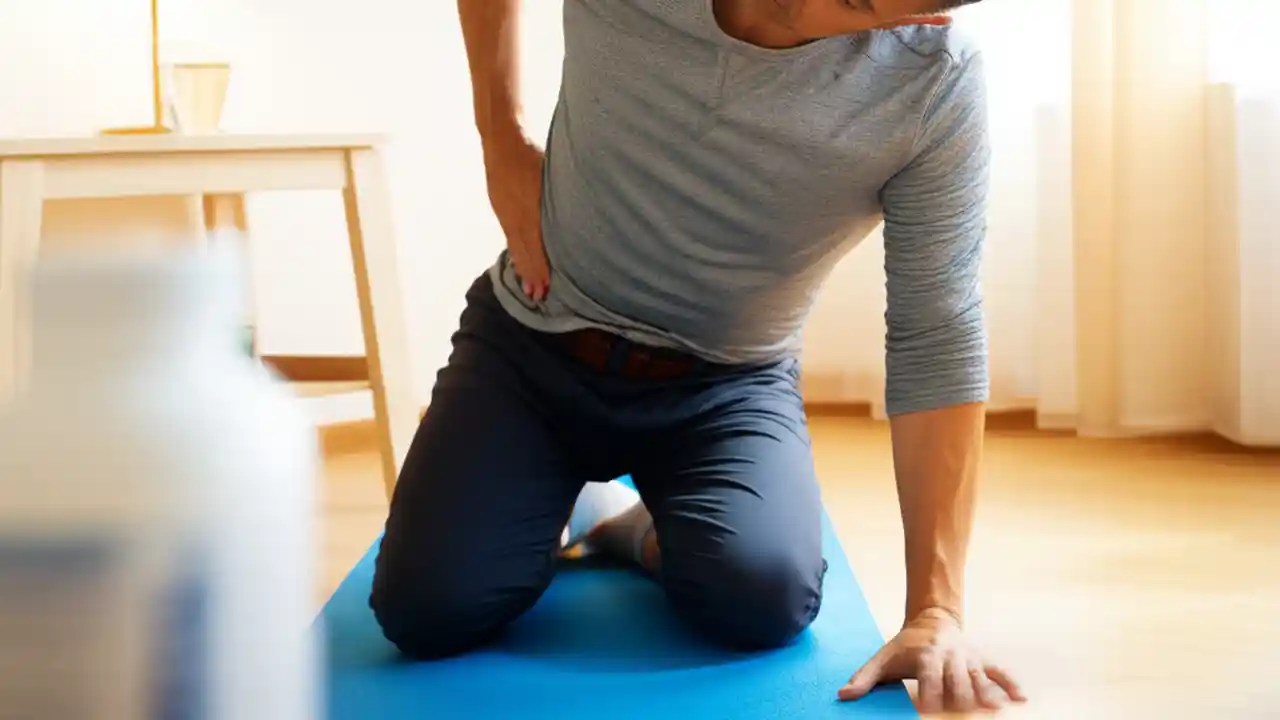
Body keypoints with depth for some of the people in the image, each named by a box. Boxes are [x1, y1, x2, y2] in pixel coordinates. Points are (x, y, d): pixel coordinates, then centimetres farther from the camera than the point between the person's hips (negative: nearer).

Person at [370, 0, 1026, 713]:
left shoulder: (937, 91, -23)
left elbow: (938, 341, -21)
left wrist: (937, 609, -25)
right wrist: (501, 136, -5)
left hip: (727, 384, -1)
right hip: (532, 340, 1)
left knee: (765, 599, -29)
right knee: (428, 615, -15)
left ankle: (637, 524, 6)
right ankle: (560, 504, 18)